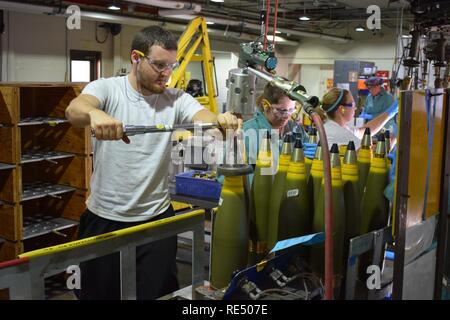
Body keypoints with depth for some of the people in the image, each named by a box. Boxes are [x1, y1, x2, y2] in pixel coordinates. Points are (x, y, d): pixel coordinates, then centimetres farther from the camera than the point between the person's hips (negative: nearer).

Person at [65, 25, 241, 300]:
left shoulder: (176, 100, -1)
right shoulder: (107, 89, -7)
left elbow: (205, 117, -19)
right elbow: (74, 109, -27)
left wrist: (222, 120, -43)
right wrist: (95, 113, -51)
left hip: (156, 217, 1)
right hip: (105, 218, -1)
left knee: (156, 293, 12)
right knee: (98, 292, 15)